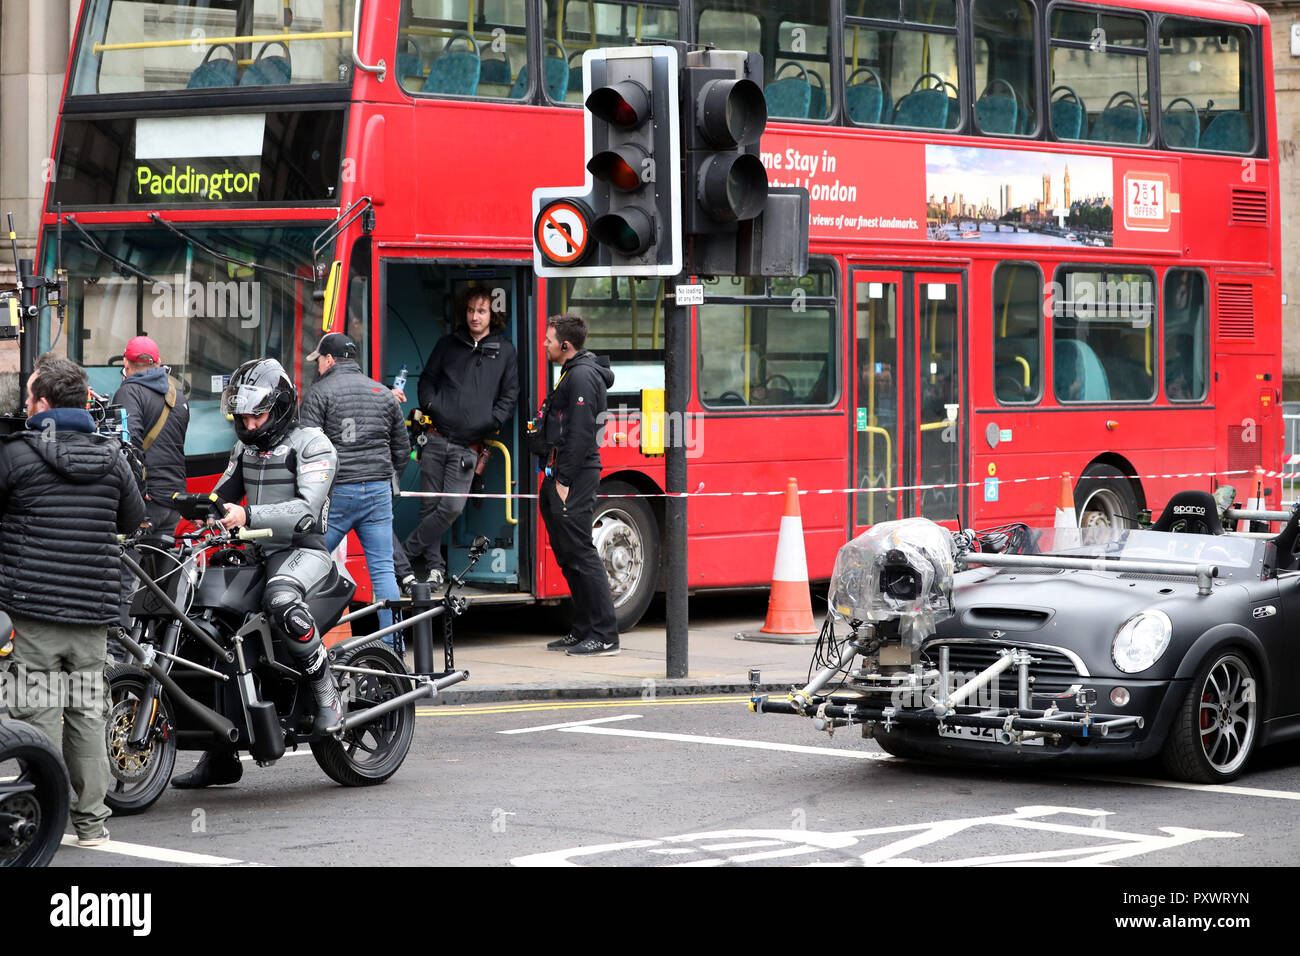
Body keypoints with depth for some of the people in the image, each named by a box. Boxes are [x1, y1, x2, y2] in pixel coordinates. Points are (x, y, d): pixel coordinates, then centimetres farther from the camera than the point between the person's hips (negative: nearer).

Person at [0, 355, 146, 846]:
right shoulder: (112, 458, 4)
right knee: (87, 714, 11)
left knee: (40, 714, 0)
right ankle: (91, 820, 15)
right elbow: (134, 521, 16)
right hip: (93, 611, 4)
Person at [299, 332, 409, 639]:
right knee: (383, 570, 3)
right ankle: (392, 646, 0)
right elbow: (403, 448, 19)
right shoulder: (385, 395, 14)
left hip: (335, 493, -4)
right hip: (378, 493, 4)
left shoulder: (319, 394, -2)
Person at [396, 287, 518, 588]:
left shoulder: (504, 351, 9)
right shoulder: (448, 344, 14)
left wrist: (492, 422, -4)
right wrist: (430, 403, 0)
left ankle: (401, 557, -2)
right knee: (429, 505, 2)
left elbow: (510, 395, 10)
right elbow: (428, 378, 19)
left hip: (467, 447, -2)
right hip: (437, 438, 2)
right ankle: (435, 564, 16)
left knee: (453, 507, -13)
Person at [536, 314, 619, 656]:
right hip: (564, 477, 11)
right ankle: (583, 631, 19)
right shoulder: (575, 374, 19)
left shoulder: (582, 376, -13)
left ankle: (604, 637, -10)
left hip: (576, 478, -11)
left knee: (580, 552, -10)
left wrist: (564, 480, -20)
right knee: (569, 555, 13)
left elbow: (580, 433, -20)